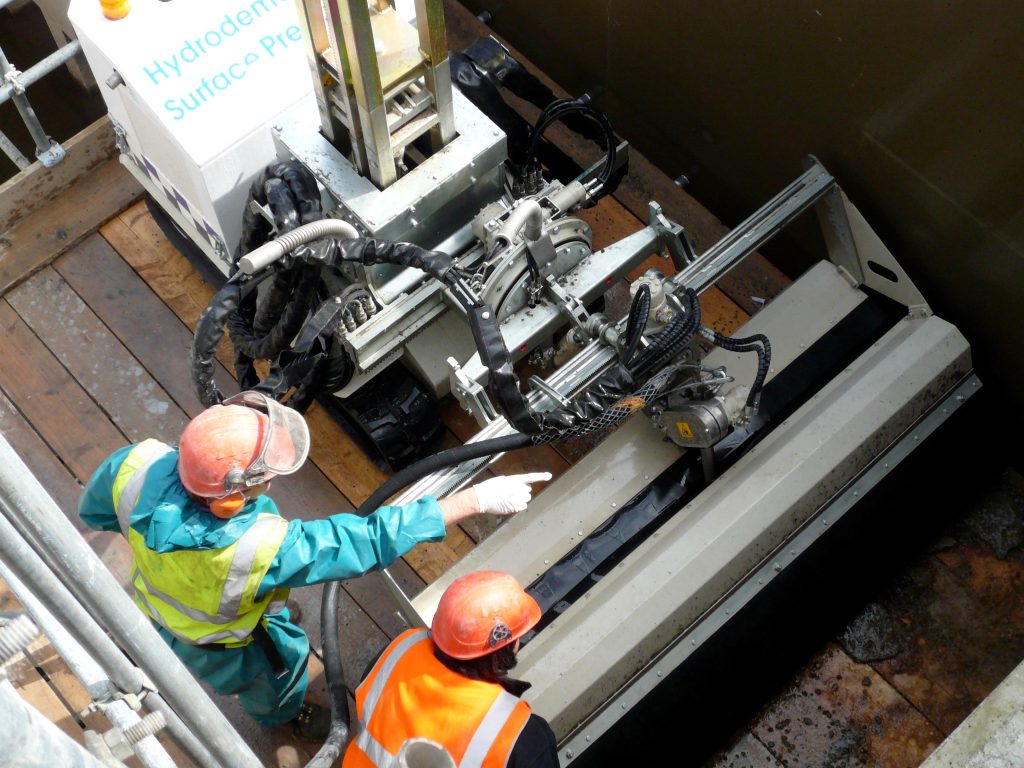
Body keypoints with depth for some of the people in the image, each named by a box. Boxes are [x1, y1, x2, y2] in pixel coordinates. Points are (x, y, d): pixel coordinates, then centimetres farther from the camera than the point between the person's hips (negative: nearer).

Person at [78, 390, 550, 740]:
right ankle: (280, 715, 64)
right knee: (282, 661, 29)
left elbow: (93, 512, -13)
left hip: (155, 601, 5)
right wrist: (477, 499, -39)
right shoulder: (263, 550, -49)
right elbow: (370, 541, -43)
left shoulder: (137, 464, -37)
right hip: (219, 647, -4)